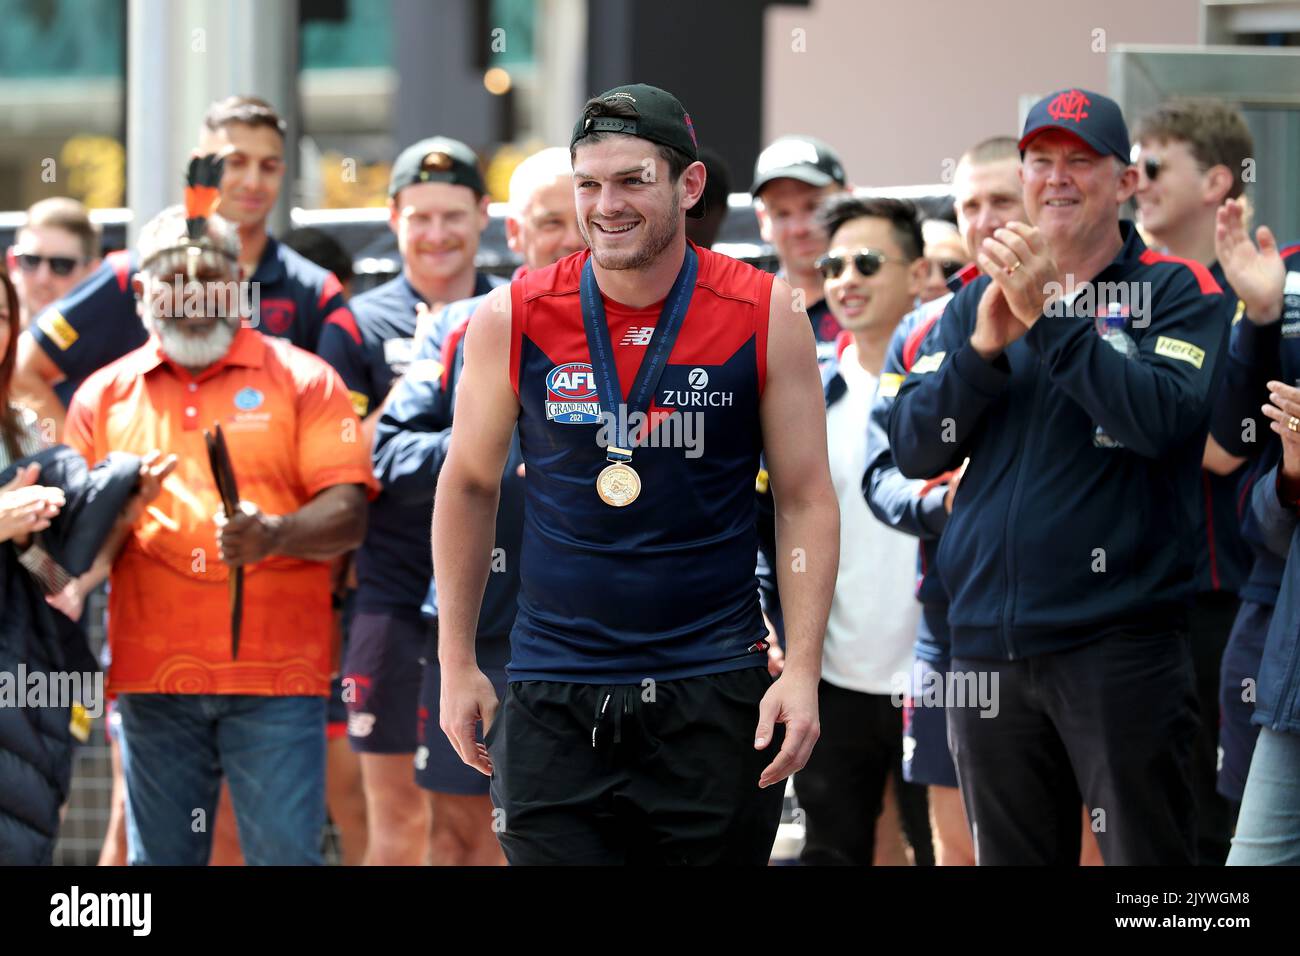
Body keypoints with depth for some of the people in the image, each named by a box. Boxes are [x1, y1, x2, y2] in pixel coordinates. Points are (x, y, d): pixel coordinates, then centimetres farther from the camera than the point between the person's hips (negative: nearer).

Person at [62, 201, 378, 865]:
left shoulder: (303, 380, 5)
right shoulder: (104, 396, 13)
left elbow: (347, 513, -2)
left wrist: (276, 535, -22)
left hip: (276, 676, -3)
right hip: (151, 677, 3)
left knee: (286, 854, -7)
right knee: (160, 856, 5)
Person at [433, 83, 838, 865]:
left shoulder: (766, 317, -4)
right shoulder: (513, 321, -2)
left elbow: (807, 501, 1)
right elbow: (470, 485, 11)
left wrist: (803, 670, -7)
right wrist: (457, 663, 9)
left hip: (714, 694, 0)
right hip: (553, 703, 0)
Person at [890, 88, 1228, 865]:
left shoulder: (1177, 293, 2)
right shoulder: (980, 299, 15)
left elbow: (1161, 418, -16)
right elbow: (915, 449, 6)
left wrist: (1048, 318, -19)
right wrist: (982, 349, -10)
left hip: (1121, 644, -5)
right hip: (989, 642, 5)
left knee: (1144, 857, -6)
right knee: (1010, 857, 10)